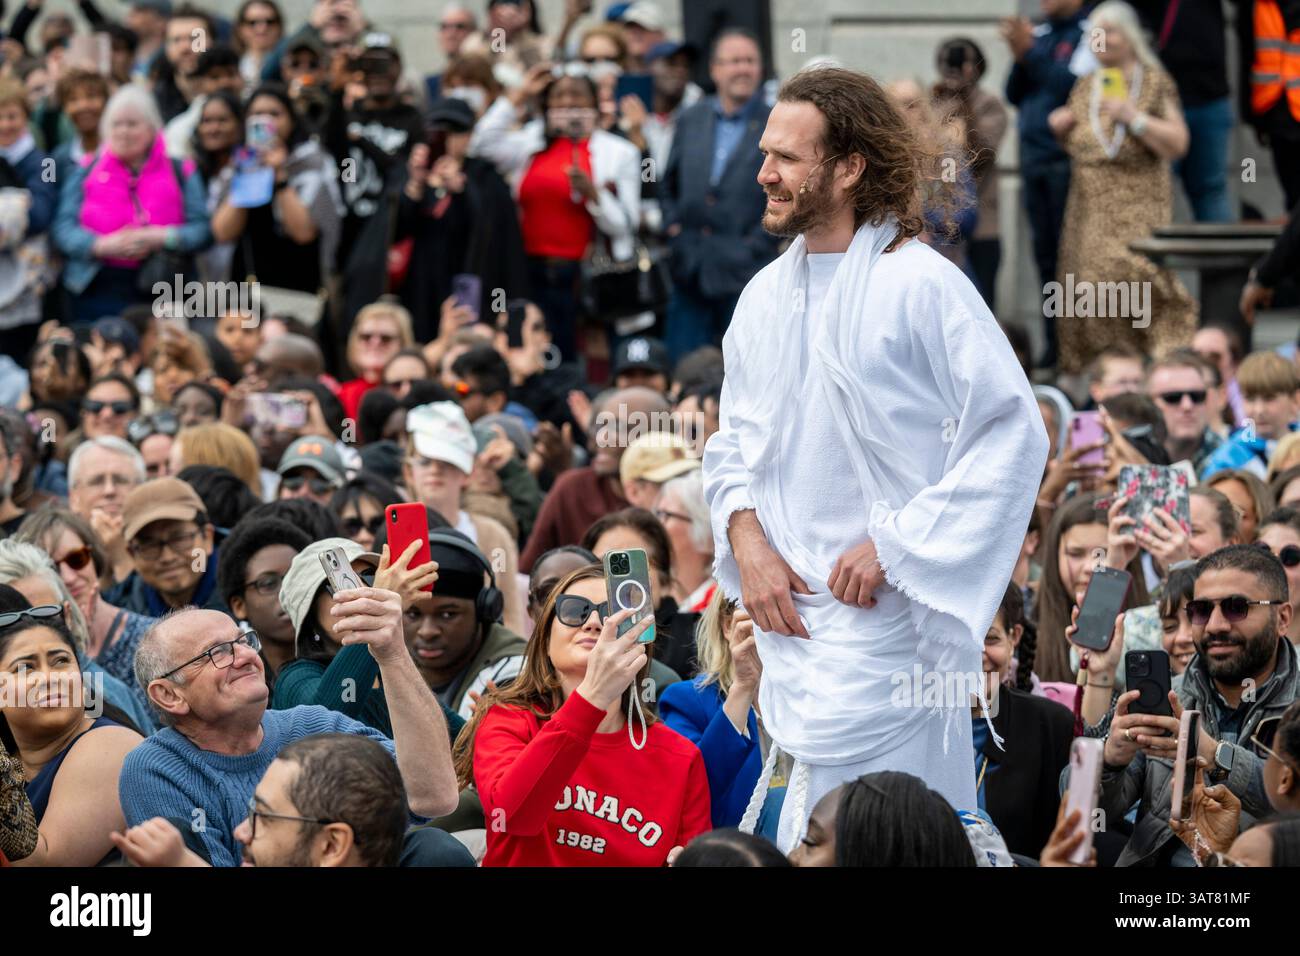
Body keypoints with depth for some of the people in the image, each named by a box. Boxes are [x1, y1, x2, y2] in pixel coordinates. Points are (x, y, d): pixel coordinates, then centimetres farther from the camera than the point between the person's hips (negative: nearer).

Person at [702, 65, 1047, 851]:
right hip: (787, 607, 7)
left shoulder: (920, 285, -11)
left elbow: (1015, 435, -12)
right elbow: (735, 439, 20)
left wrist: (893, 545, -15)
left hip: (881, 617, -7)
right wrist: (745, 535, -1)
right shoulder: (765, 296, 11)